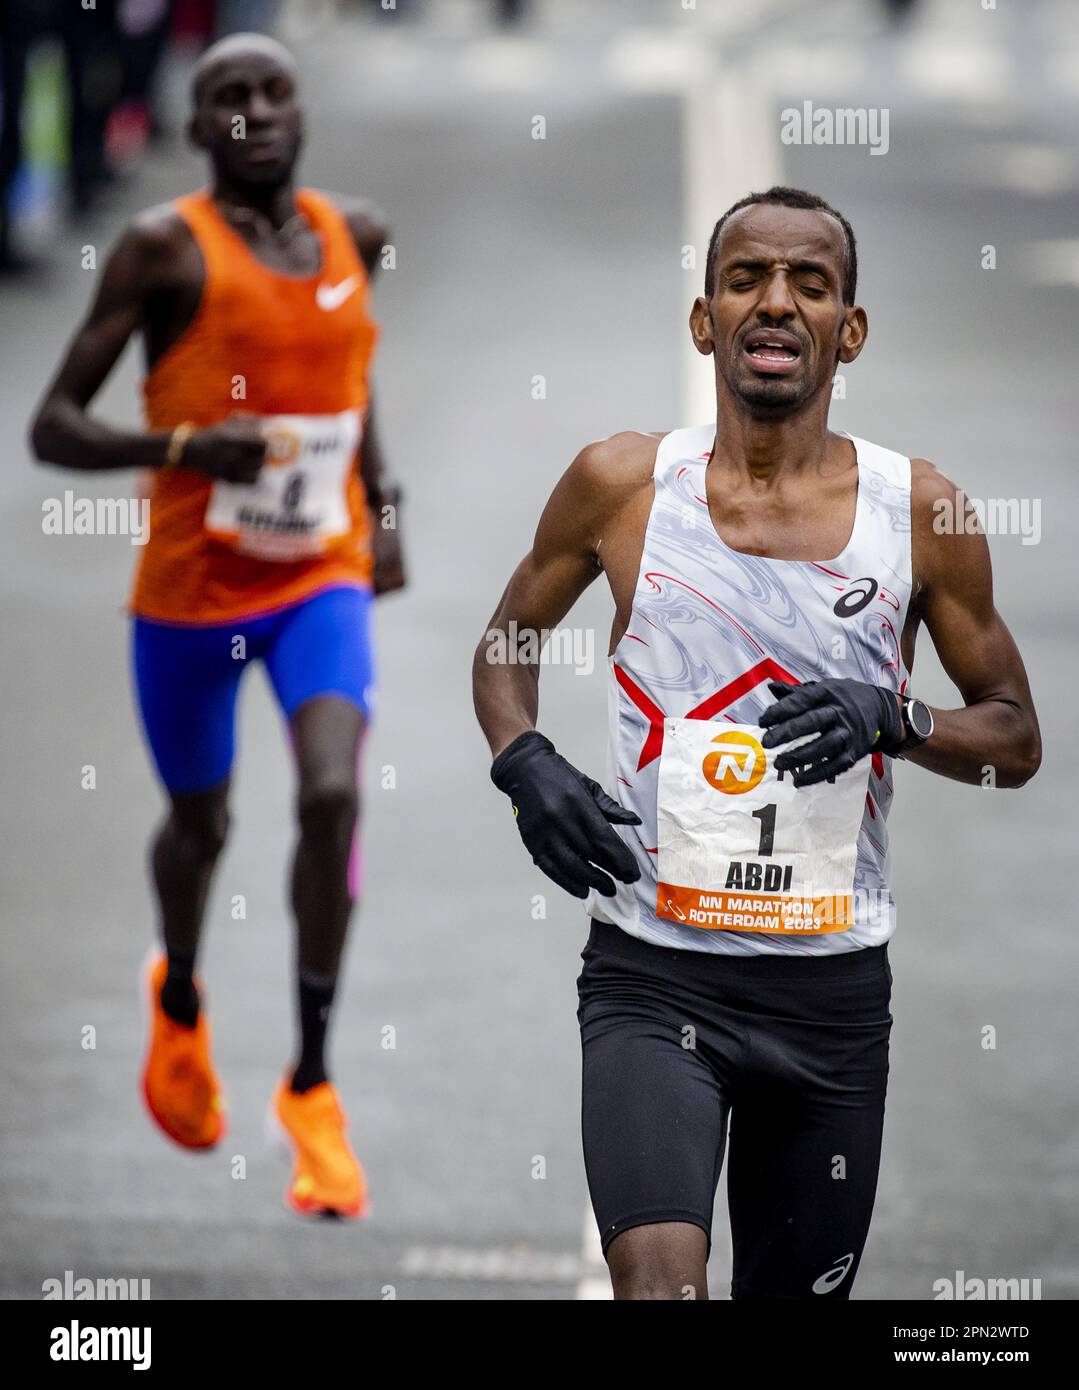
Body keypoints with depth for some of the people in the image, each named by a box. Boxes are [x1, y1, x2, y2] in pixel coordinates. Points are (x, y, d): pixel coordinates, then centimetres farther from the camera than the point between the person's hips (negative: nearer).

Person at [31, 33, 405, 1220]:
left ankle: (312, 1080, -9)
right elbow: (53, 427, -14)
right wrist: (182, 447, -29)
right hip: (190, 588, -2)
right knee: (200, 823, 14)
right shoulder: (166, 250, -13)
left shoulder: (354, 236, 2)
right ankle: (180, 1001, 49)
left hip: (322, 582, 2)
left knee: (333, 794, -20)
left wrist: (381, 504, 18)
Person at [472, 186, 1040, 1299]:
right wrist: (523, 765, -5)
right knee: (657, 1278, -25)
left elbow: (1016, 738, 8)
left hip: (834, 988, 2)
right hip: (653, 974, -2)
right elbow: (506, 644, 16)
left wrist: (894, 720, -13)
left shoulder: (918, 510, 0)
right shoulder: (622, 483, -1)